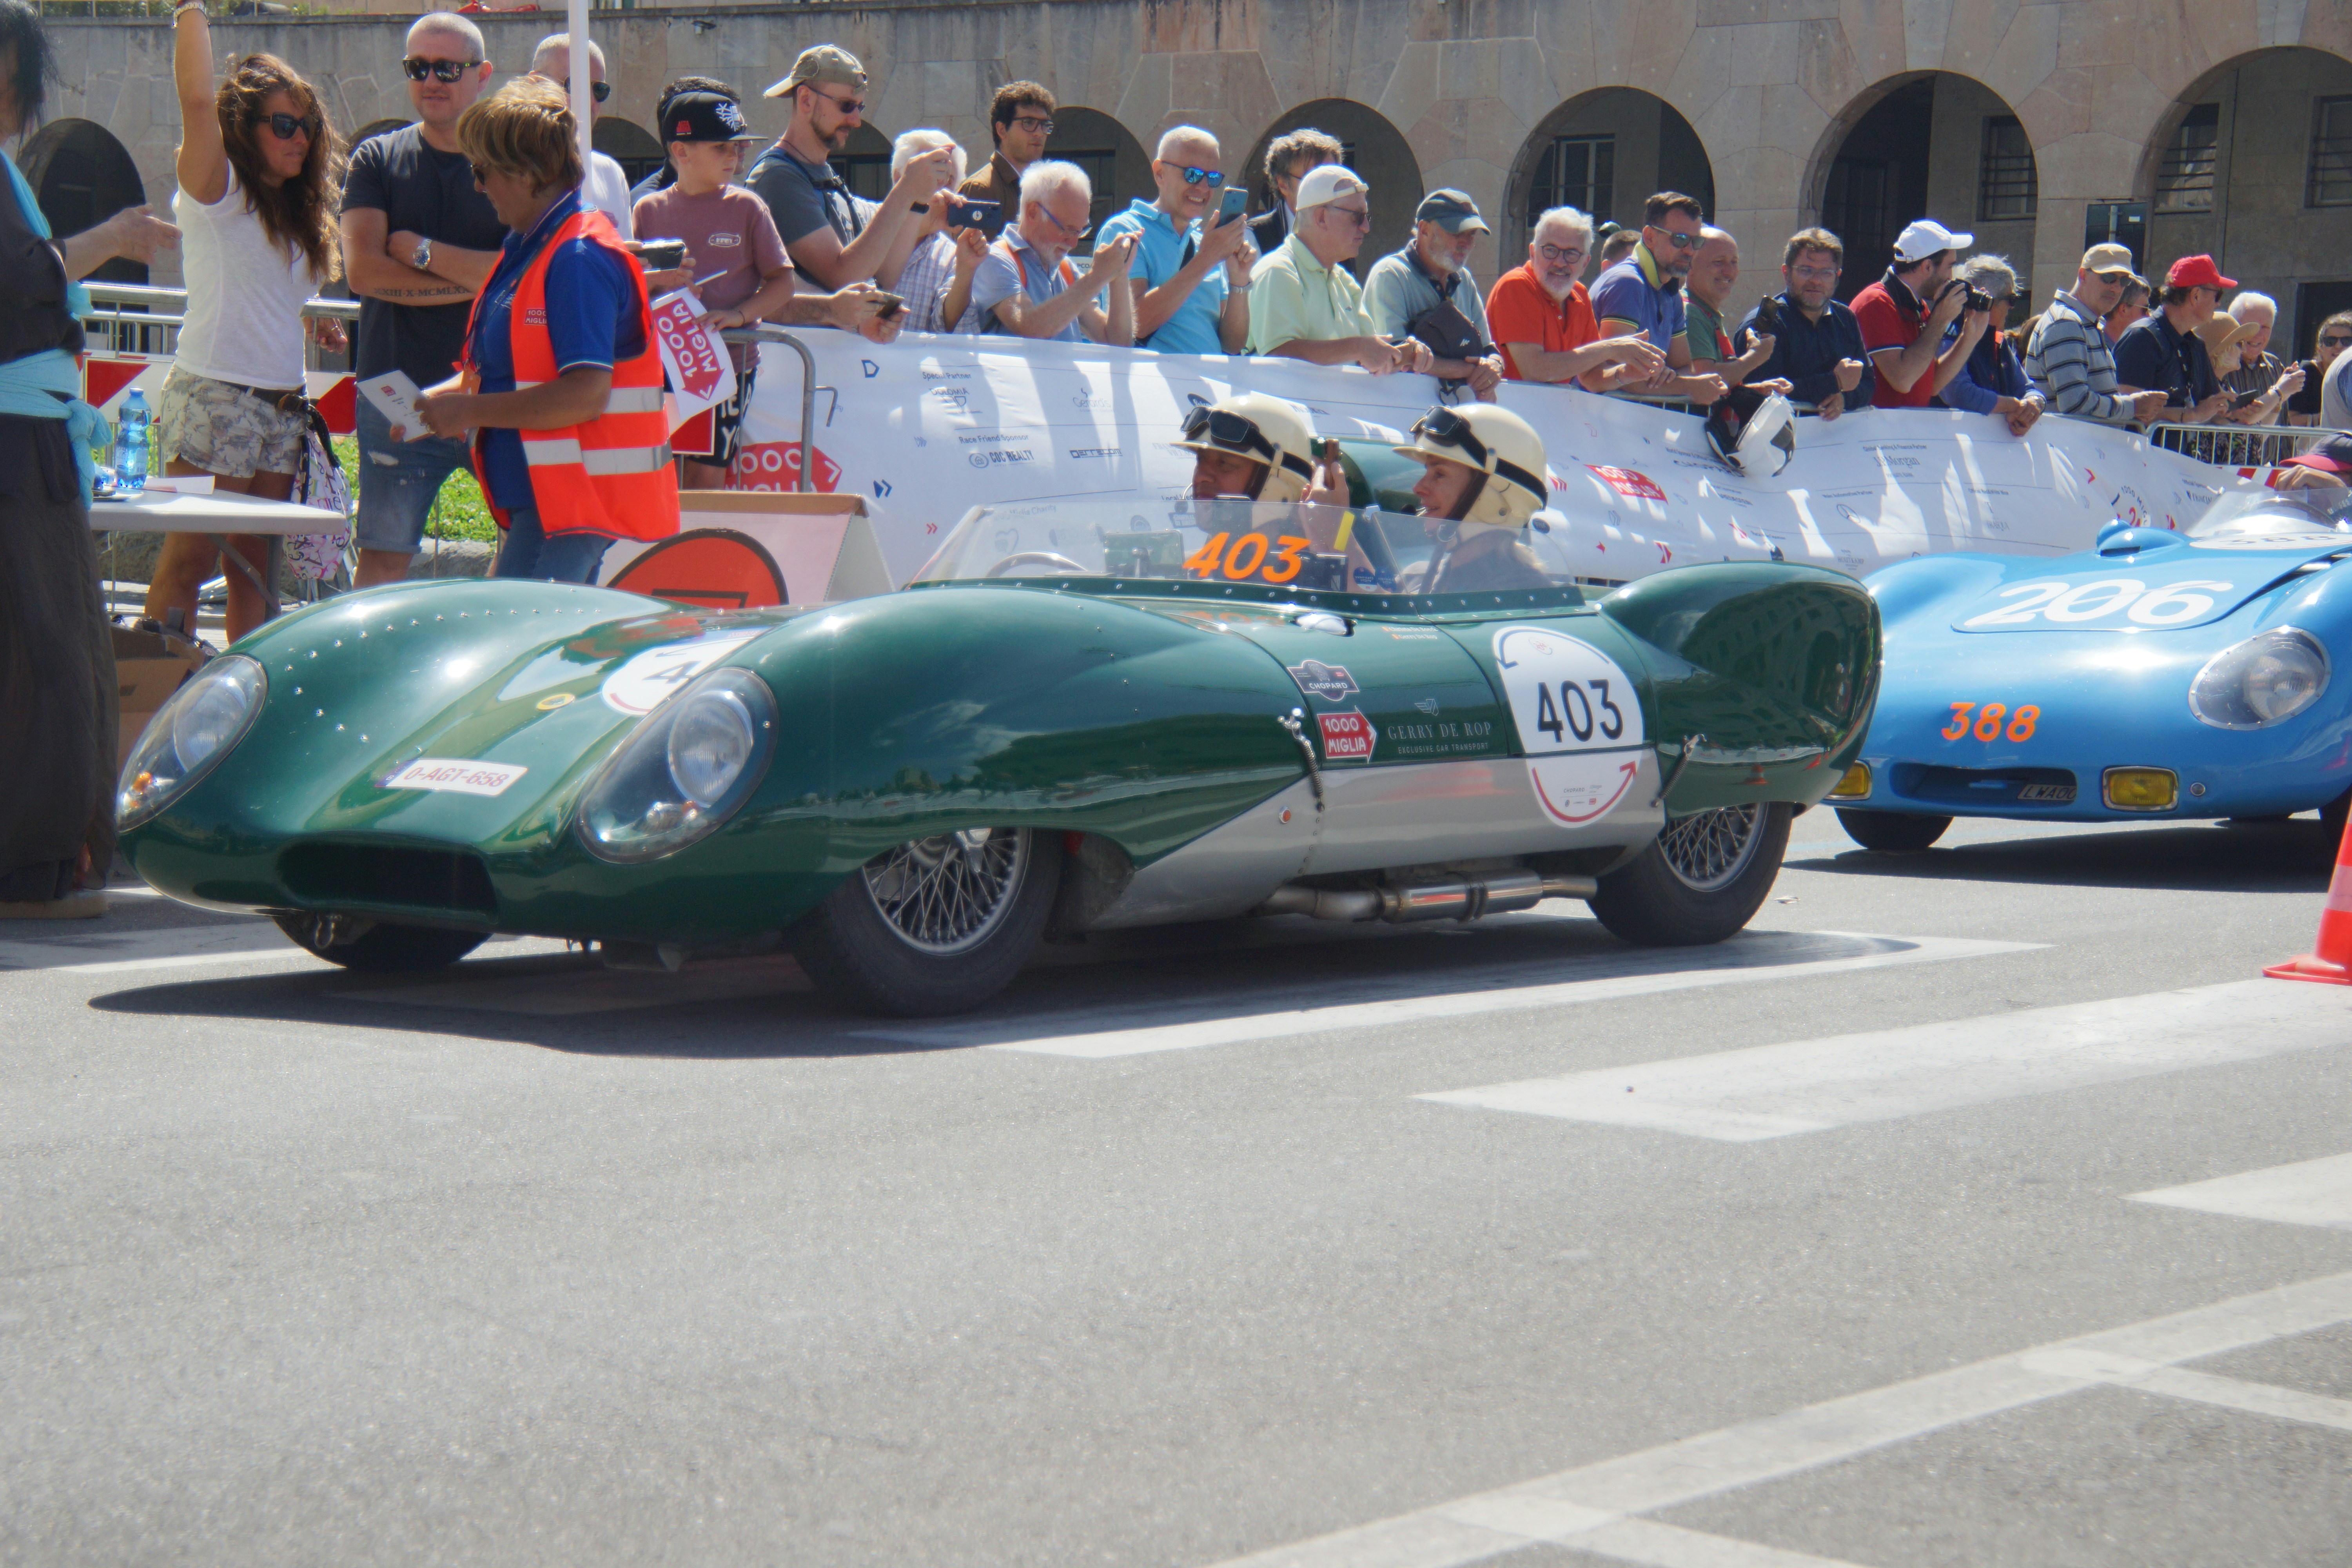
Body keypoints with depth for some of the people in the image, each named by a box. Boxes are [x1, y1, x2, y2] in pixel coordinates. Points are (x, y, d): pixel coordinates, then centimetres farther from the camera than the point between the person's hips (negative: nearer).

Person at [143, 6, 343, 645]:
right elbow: (198, 99, -19)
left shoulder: (293, 212, 17)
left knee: (253, 566, 7)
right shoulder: (217, 192, -4)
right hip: (213, 398, -7)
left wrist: (315, 328, 10)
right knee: (189, 560, -8)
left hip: (282, 406, 7)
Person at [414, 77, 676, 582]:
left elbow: (586, 393, -25)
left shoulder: (578, 259, -18)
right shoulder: (529, 248, 15)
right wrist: (444, 396, 8)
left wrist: (471, 411, -18)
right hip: (544, 498, 10)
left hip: (574, 500, -10)